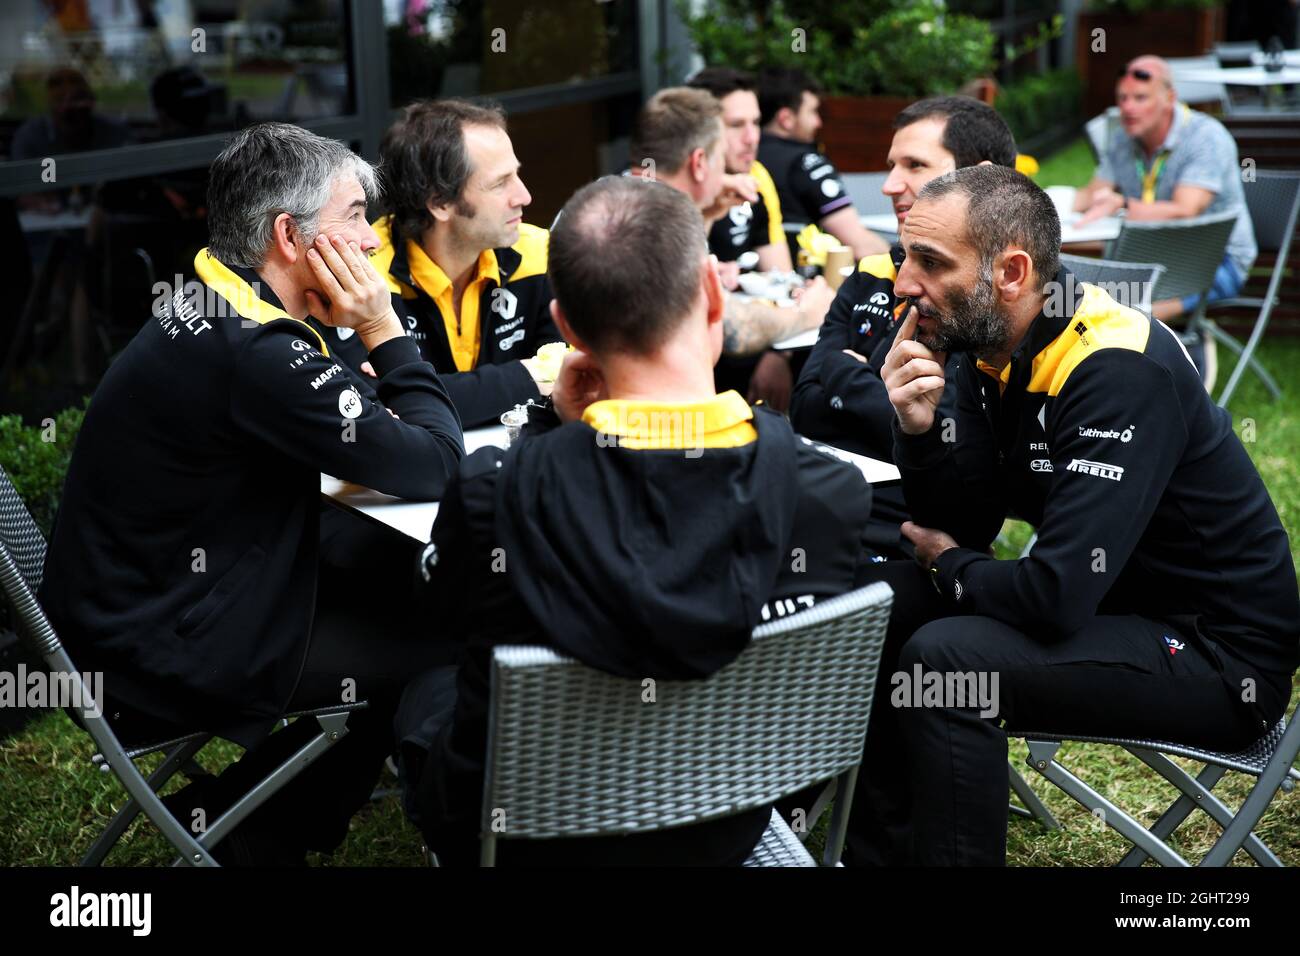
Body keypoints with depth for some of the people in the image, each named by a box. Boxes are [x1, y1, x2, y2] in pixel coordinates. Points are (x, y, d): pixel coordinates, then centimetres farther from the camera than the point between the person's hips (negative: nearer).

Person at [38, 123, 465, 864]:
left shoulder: (206, 311, 4)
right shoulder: (255, 353, -28)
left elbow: (355, 434, 13)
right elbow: (435, 466, -22)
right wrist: (384, 330, -13)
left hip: (129, 610, 10)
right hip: (155, 662, -10)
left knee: (390, 607, 18)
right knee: (432, 653, 2)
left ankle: (238, 810, 25)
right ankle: (251, 833, 17)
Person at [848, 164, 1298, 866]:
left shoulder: (1119, 370, -26)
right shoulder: (991, 350, 0)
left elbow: (1058, 595, -31)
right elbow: (962, 528, 2)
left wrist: (950, 566, -11)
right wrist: (916, 431, -17)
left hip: (1221, 655, -9)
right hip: (1114, 610, 9)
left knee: (946, 656, -25)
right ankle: (877, 851, 19)